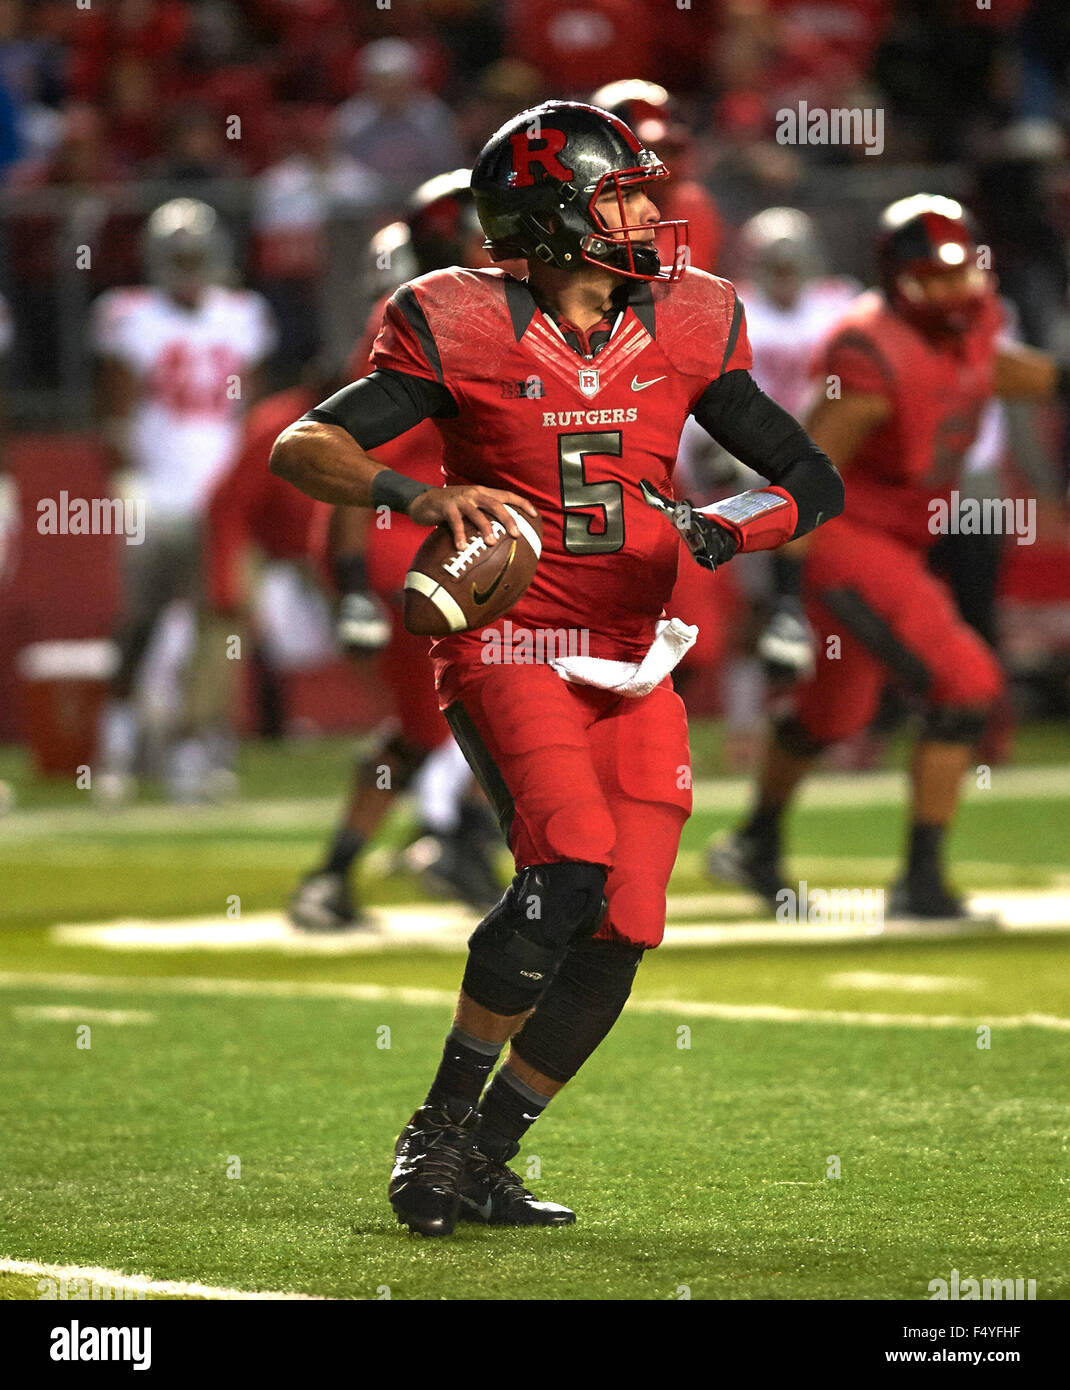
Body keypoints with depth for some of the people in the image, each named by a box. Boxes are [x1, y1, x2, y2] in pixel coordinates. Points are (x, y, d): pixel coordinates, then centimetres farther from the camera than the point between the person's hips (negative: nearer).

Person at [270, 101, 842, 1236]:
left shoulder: (685, 328, 6)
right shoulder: (463, 329, -7)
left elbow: (814, 482, 10)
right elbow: (300, 449, -10)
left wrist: (722, 530, -11)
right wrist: (418, 495, -29)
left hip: (630, 662, 5)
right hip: (507, 643, -5)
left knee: (621, 931, -4)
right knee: (570, 867, -26)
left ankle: (481, 1163, 13)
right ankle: (440, 1127, -10)